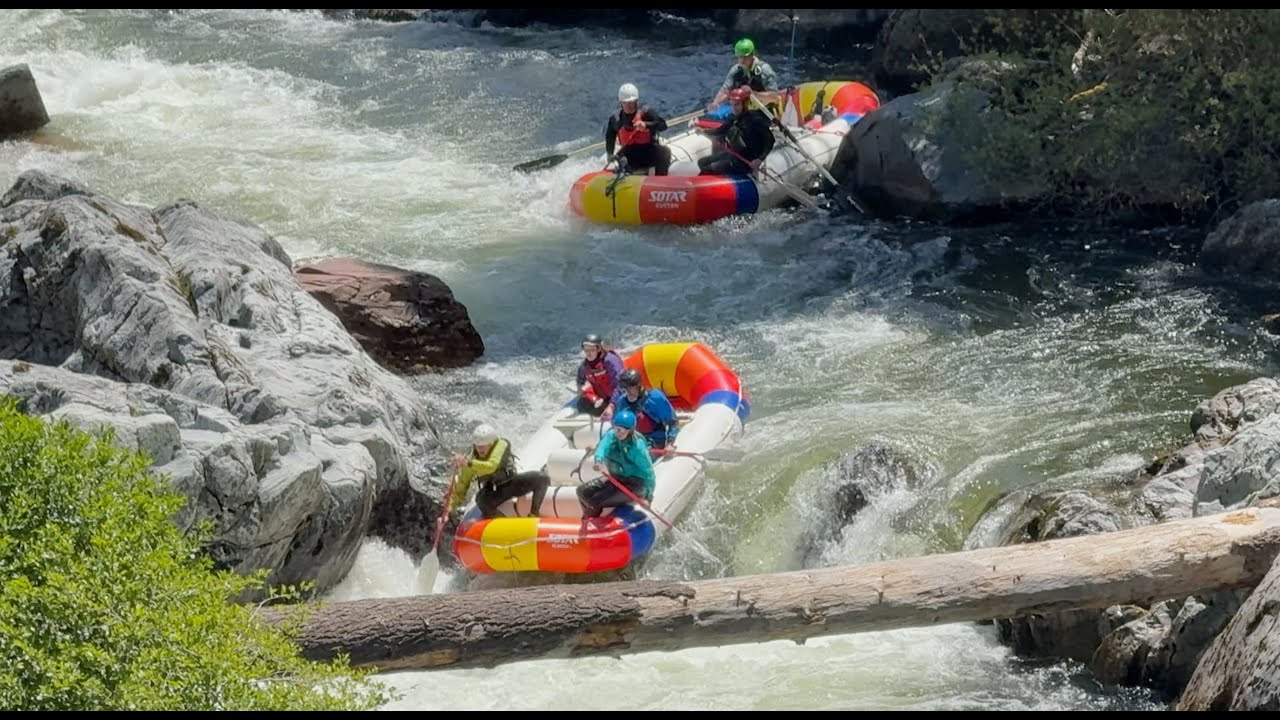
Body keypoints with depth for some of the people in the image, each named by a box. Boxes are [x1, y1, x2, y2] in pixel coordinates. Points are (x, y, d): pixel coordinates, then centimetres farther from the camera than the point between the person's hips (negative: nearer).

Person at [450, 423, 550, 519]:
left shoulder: (501, 445, -21)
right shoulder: (471, 458, -14)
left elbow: (491, 466, -38)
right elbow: (462, 484, -5)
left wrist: (468, 464, -50)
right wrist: (452, 505, -9)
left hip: (512, 483, 1)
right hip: (493, 490, 0)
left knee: (543, 478, -22)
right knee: (481, 499, -38)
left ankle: (533, 514, -24)